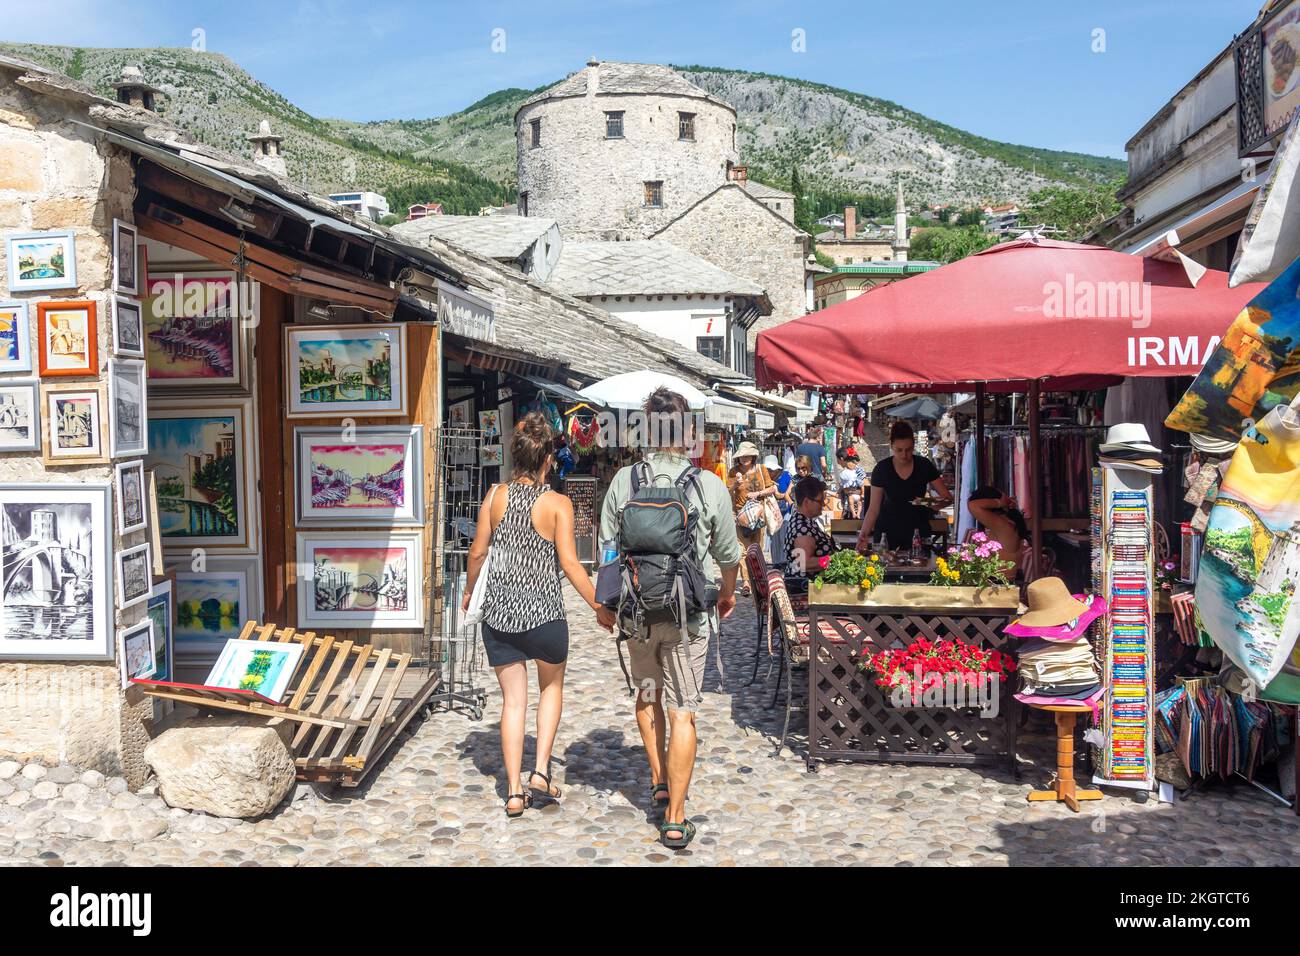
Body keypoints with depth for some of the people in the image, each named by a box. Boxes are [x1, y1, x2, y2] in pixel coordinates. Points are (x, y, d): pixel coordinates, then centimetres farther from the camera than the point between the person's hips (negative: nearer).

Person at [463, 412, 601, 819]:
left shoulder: (496, 496, -2)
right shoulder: (558, 504, -11)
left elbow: (478, 552, 4)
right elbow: (569, 563, -14)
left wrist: (469, 591, 20)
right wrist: (600, 607, -7)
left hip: (499, 610, 2)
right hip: (543, 611, -2)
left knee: (513, 700, 12)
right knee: (551, 686, 23)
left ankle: (514, 791, 13)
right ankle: (541, 770, 15)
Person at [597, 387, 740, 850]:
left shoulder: (624, 480, -6)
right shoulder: (711, 485, -8)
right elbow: (728, 553, 2)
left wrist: (605, 603, 14)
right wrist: (728, 591, 23)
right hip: (688, 613, -2)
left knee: (647, 695, 25)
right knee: (682, 712, 3)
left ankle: (659, 782, 35)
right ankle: (675, 819, 6)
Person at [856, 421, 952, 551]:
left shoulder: (924, 466, -6)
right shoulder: (882, 469, -9)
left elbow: (947, 497, -3)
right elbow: (874, 507, -6)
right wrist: (864, 534, -18)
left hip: (918, 530, 1)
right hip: (888, 533, -1)